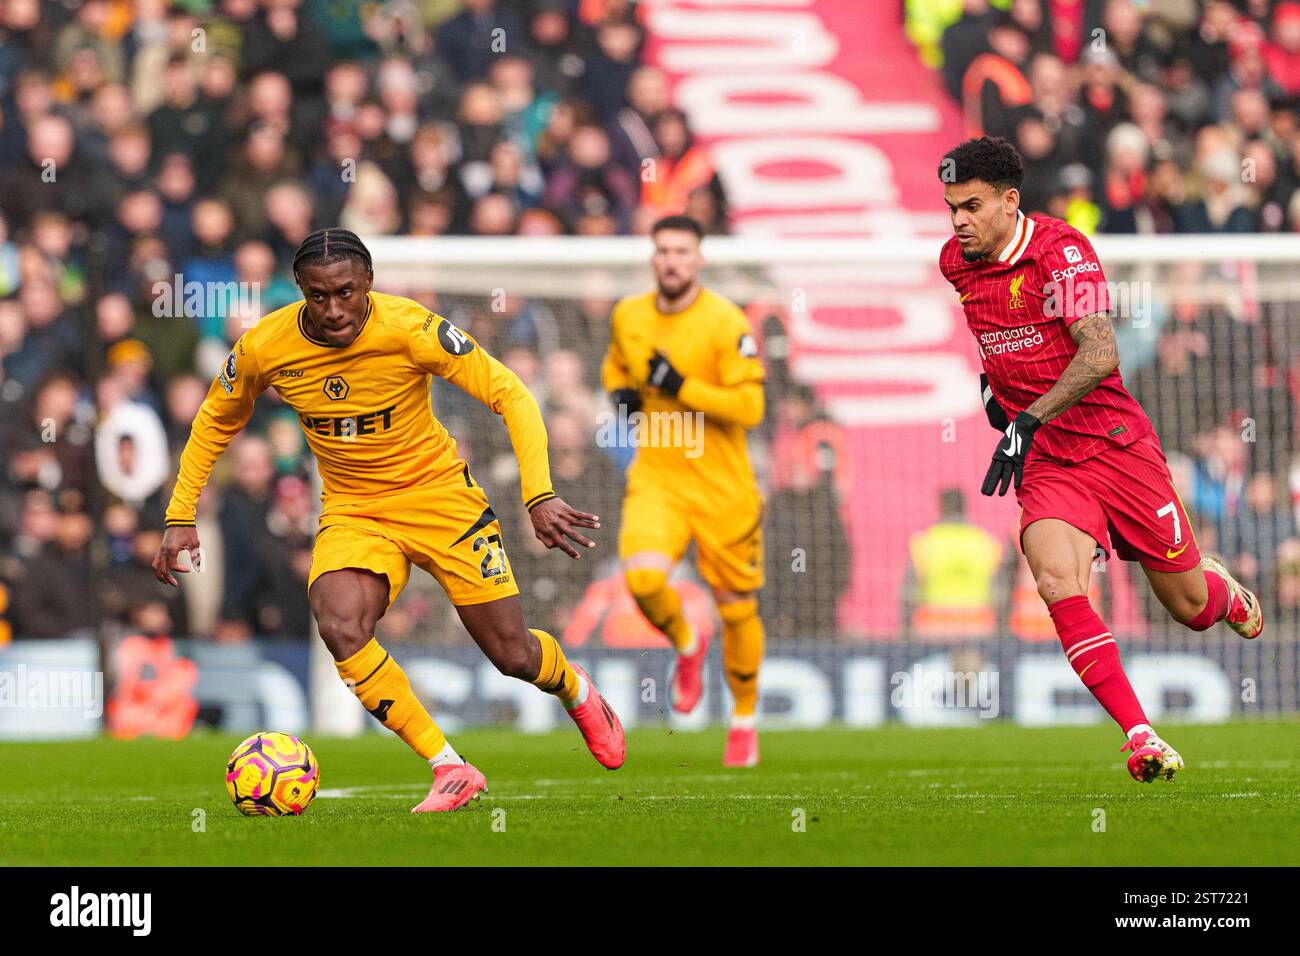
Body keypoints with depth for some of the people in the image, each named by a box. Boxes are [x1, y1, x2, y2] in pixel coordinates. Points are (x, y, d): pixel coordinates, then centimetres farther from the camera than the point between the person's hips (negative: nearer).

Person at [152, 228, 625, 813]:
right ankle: (450, 769, -16)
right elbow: (216, 423, 6)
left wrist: (539, 496, -28)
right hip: (352, 511, 2)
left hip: (438, 494, -2)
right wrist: (181, 517, 2)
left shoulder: (409, 329, -24)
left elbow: (510, 395, -18)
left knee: (513, 656, 0)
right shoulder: (265, 348, -15)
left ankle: (576, 691, 39)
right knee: (340, 630, -28)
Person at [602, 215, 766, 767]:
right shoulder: (627, 316, 4)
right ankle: (686, 647, 10)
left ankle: (744, 719, 28)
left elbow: (750, 408, -16)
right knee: (643, 577, -23)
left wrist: (680, 387, -23)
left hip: (722, 487, -3)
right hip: (655, 479, 3)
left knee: (736, 608, 5)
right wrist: (619, 393, 3)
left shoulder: (726, 323, -11)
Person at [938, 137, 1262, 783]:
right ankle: (1140, 736, -25)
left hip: (1116, 444, -4)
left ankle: (1225, 592, 46)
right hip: (1044, 463, 4)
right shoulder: (954, 262, 4)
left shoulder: (1060, 249, -15)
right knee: (1058, 584, -26)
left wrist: (1028, 420, -31)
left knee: (1190, 606, 6)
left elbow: (1100, 355, -25)